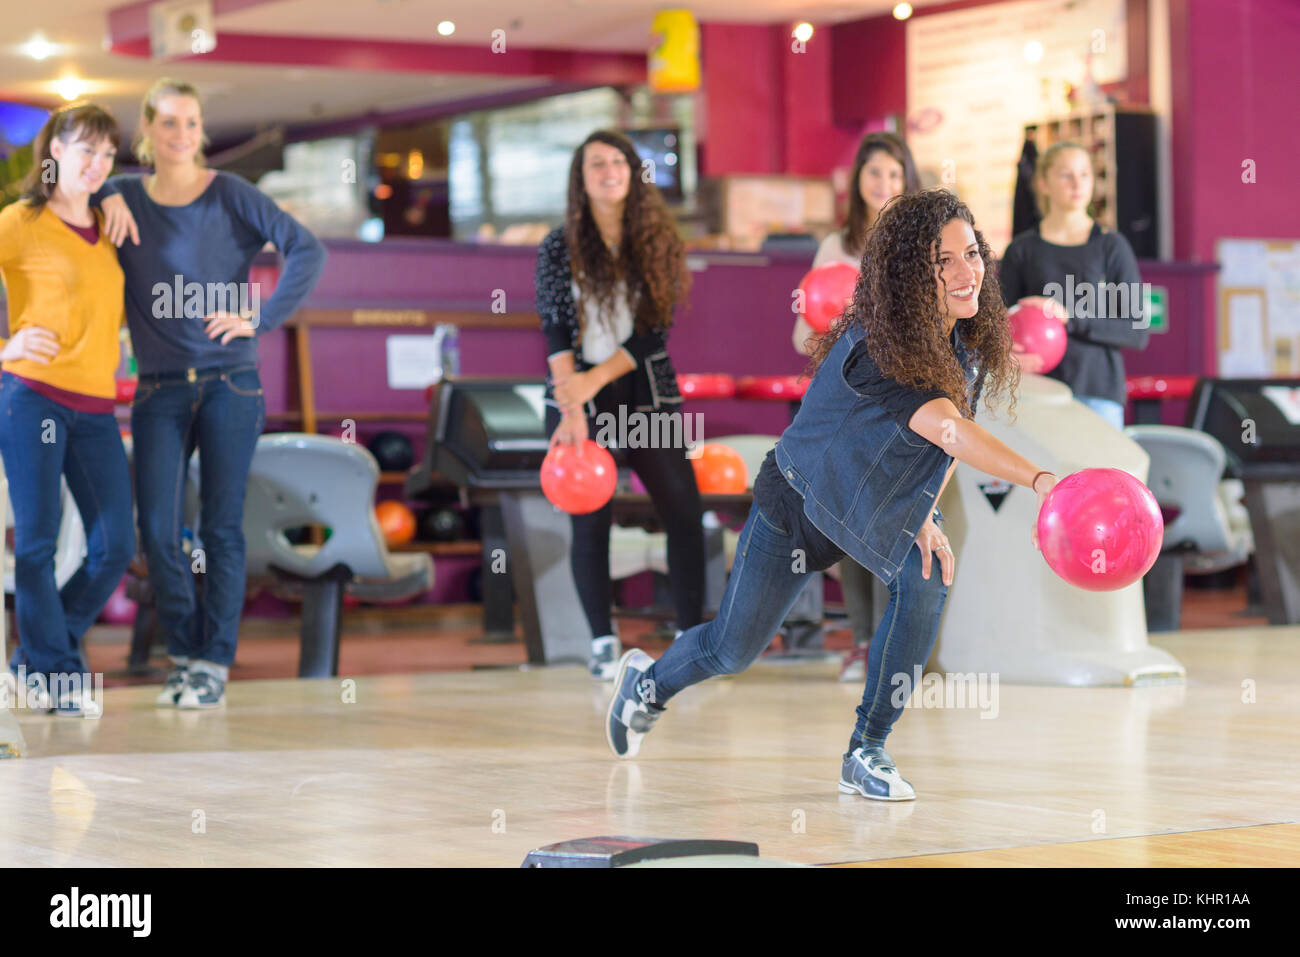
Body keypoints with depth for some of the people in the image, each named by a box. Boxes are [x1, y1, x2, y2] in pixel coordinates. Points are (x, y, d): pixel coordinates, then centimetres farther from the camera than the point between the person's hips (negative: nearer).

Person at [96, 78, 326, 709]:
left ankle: (214, 665, 3)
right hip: (160, 389, 2)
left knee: (221, 527, -2)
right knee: (157, 531, -4)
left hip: (229, 384, -2)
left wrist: (261, 318, -10)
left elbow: (305, 250, -5)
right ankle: (185, 657, 10)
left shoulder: (230, 196, 0)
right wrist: (104, 199, 0)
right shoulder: (126, 199, 8)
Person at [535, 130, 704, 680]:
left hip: (645, 391, 1)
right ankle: (603, 643, 9)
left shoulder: (656, 242, 3)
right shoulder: (559, 249, 1)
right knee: (590, 522, -1)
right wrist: (572, 411, -19)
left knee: (685, 512, -3)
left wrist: (594, 379, -16)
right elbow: (555, 334, -6)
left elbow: (654, 331, -4)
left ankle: (691, 636, 5)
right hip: (578, 397, -1)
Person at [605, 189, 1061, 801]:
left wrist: (924, 515, -15)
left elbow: (945, 440, 1)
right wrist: (1038, 480, -63)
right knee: (734, 649, 6)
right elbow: (946, 430, -51)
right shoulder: (875, 349, -38)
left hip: (881, 502, 5)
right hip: (799, 497, -5)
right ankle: (648, 681, 43)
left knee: (927, 581, -24)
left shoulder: (968, 340, -13)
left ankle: (865, 754, -10)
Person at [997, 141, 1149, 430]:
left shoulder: (1112, 247, 5)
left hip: (1098, 394, 0)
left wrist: (1071, 317, -13)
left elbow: (1138, 332, 0)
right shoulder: (1023, 249, 7)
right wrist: (1010, 353, -16)